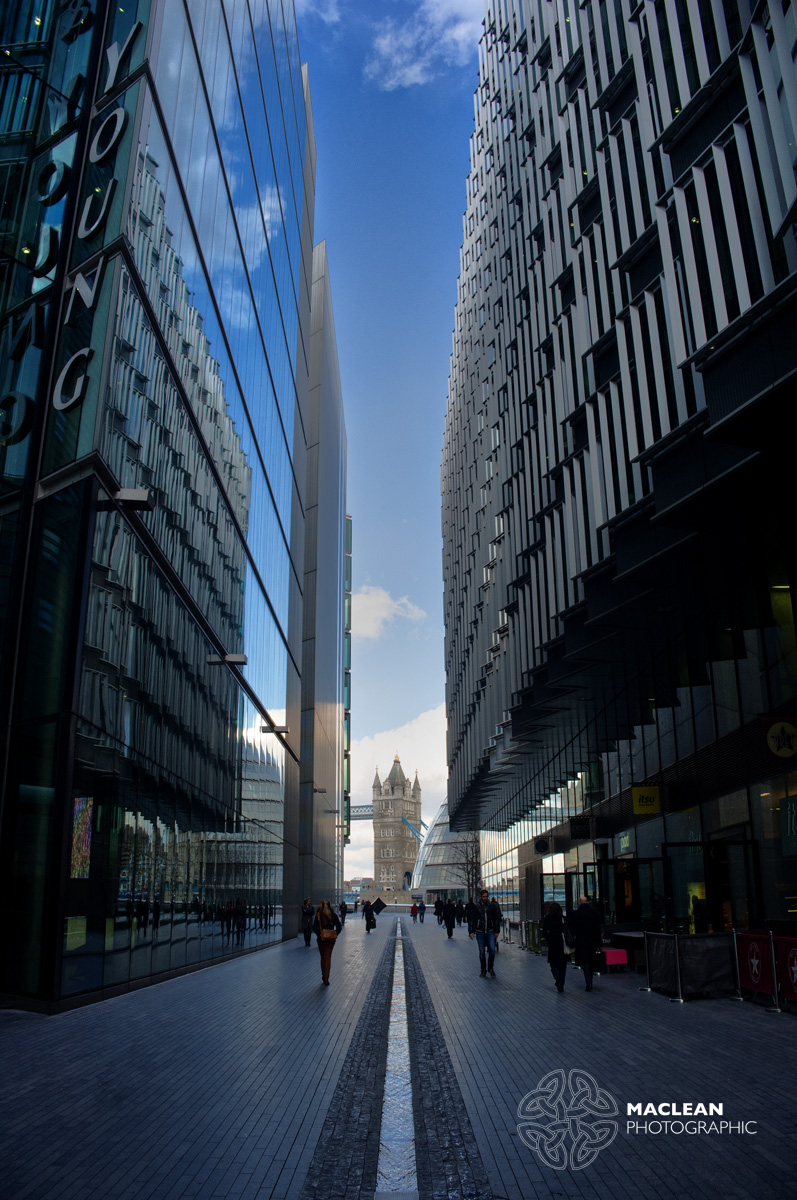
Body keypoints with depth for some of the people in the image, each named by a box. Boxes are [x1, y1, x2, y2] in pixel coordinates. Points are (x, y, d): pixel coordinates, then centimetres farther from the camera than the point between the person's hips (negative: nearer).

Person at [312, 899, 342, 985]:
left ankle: (324, 977, 23)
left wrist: (319, 934, 1)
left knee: (323, 957, 15)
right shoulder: (333, 915, -3)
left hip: (321, 939, 0)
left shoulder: (318, 915, -7)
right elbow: (339, 926, -5)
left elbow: (314, 927, -12)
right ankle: (326, 979, -4)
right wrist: (335, 934, 4)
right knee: (328, 958, 3)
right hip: (331, 939, 0)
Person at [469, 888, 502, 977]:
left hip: (490, 931, 1)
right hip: (480, 932, 0)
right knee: (482, 951, 3)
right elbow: (473, 919, 4)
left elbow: (496, 919, 10)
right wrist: (472, 931, -1)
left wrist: (496, 931, 7)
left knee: (492, 949, -11)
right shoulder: (476, 906, -1)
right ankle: (483, 970, 16)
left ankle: (491, 968, 9)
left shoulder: (492, 905, 3)